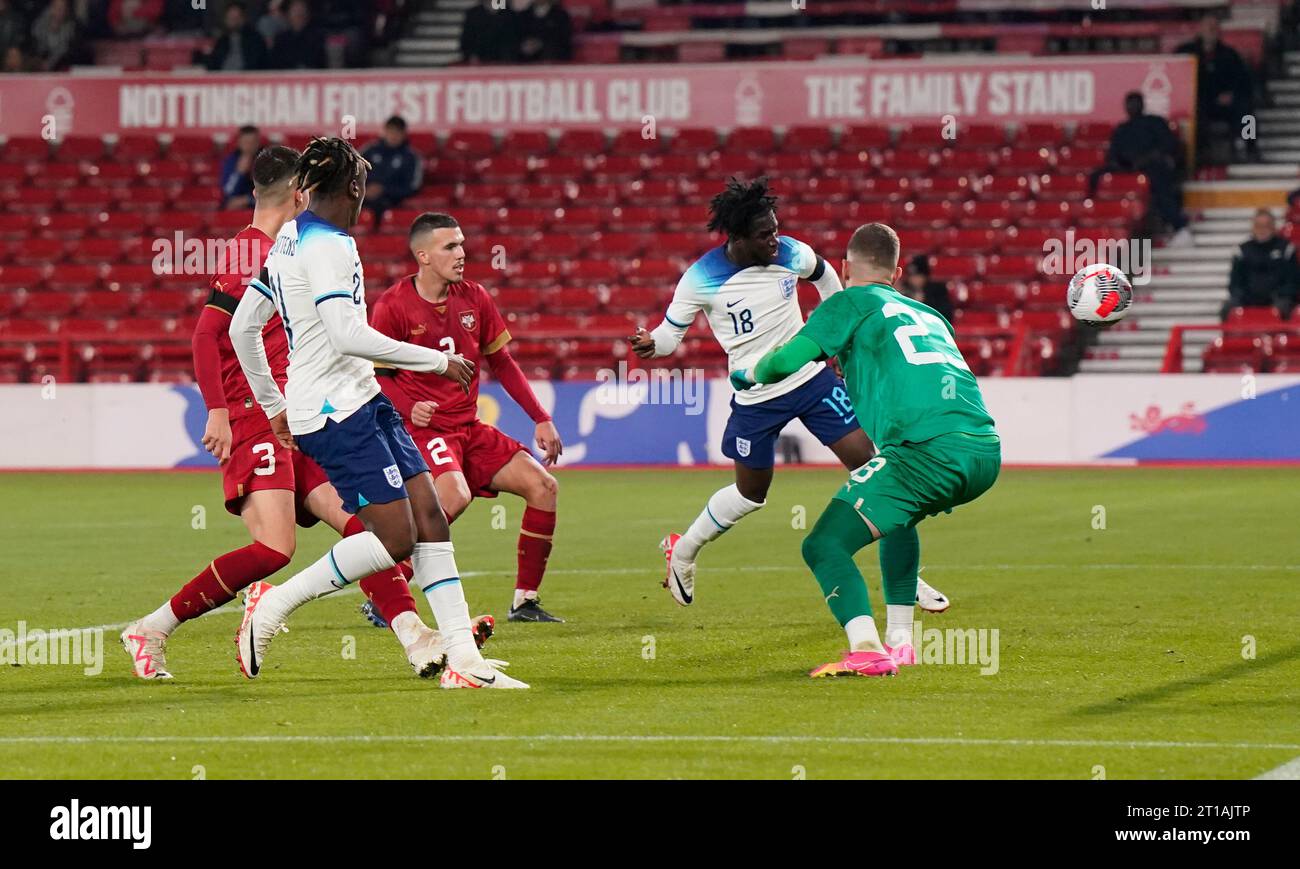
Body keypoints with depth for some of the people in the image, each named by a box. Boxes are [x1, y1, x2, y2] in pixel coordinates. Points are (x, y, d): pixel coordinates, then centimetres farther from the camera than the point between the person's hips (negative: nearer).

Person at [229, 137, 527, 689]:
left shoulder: (289, 239, 14)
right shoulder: (327, 246, -15)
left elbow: (242, 327, 19)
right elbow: (348, 335, -25)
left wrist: (274, 406, 26)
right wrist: (438, 361, -16)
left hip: (359, 402, 10)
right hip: (337, 410, -10)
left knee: (429, 516, 2)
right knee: (396, 538, -11)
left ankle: (462, 658, -2)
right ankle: (273, 605, 0)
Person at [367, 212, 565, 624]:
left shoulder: (474, 298, 7)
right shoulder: (393, 306, -10)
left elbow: (501, 362, 16)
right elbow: (378, 376, -6)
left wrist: (541, 420, 12)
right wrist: (409, 408, -25)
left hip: (468, 427, 7)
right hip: (425, 430, -7)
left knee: (543, 486, -2)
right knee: (454, 496, -33)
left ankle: (525, 601, 7)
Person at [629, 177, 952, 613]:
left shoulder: (791, 254, -10)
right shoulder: (701, 279, -18)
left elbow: (824, 275, 13)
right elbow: (671, 331, -6)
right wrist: (651, 343, -29)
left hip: (812, 377, 3)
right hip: (756, 397, -2)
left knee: (868, 462, -7)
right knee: (751, 493, 10)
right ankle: (683, 551, 36)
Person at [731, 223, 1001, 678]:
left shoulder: (852, 303, 13)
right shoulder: (930, 316, 32)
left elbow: (790, 358, 2)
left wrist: (749, 375, 24)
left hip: (928, 449, -7)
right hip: (986, 449, 7)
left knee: (824, 546, -4)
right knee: (896, 517, 37)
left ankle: (866, 649, -27)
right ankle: (900, 640, 31)